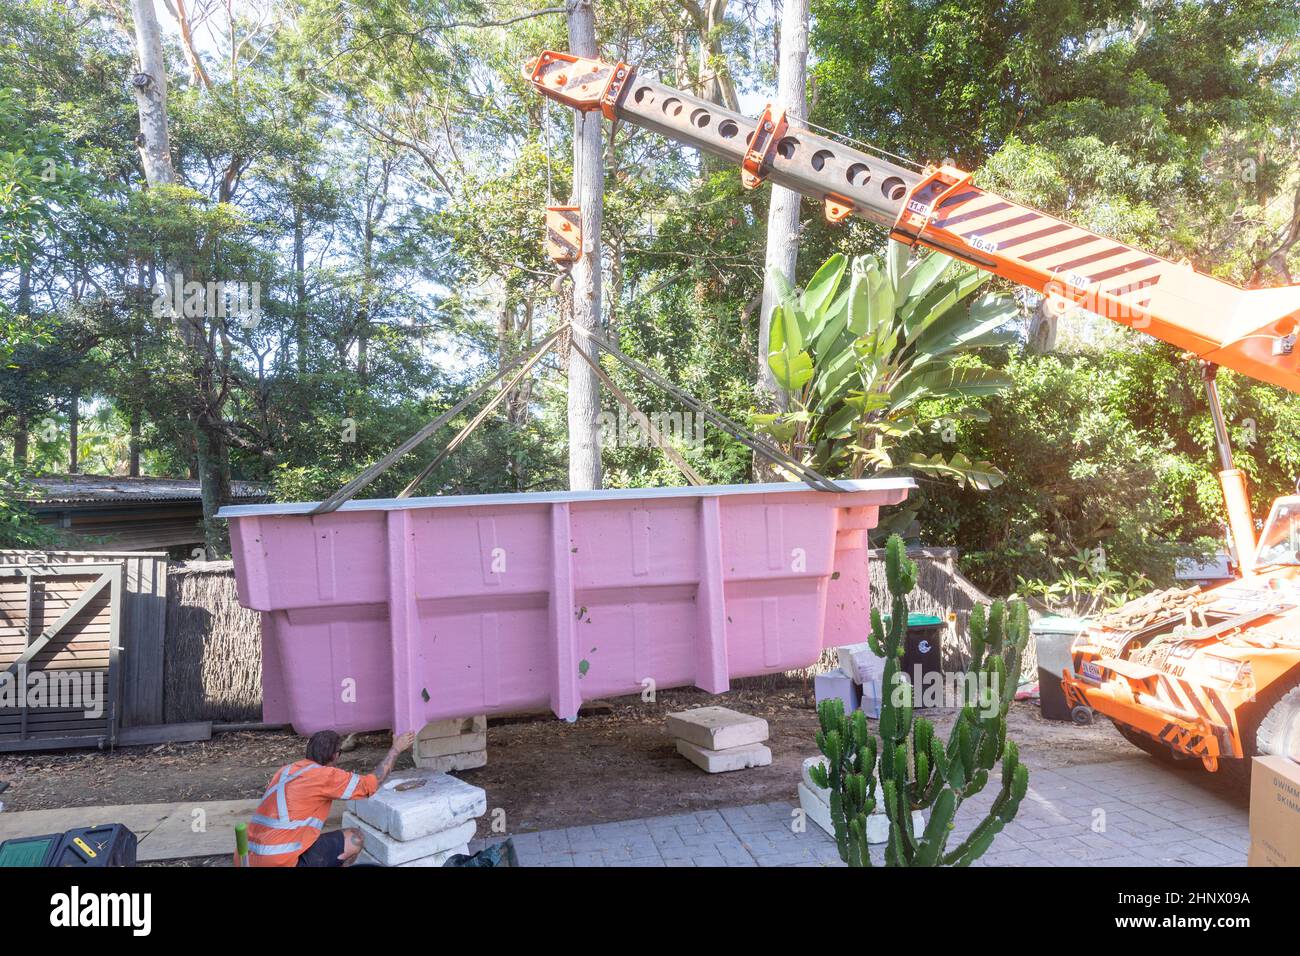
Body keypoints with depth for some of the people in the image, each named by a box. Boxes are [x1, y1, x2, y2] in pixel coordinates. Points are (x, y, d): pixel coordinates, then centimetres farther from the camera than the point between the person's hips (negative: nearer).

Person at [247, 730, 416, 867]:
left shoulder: (285, 771, 13)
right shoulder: (324, 776, -10)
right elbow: (372, 783, -4)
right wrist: (396, 749, 5)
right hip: (282, 862, -8)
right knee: (355, 839, 1)